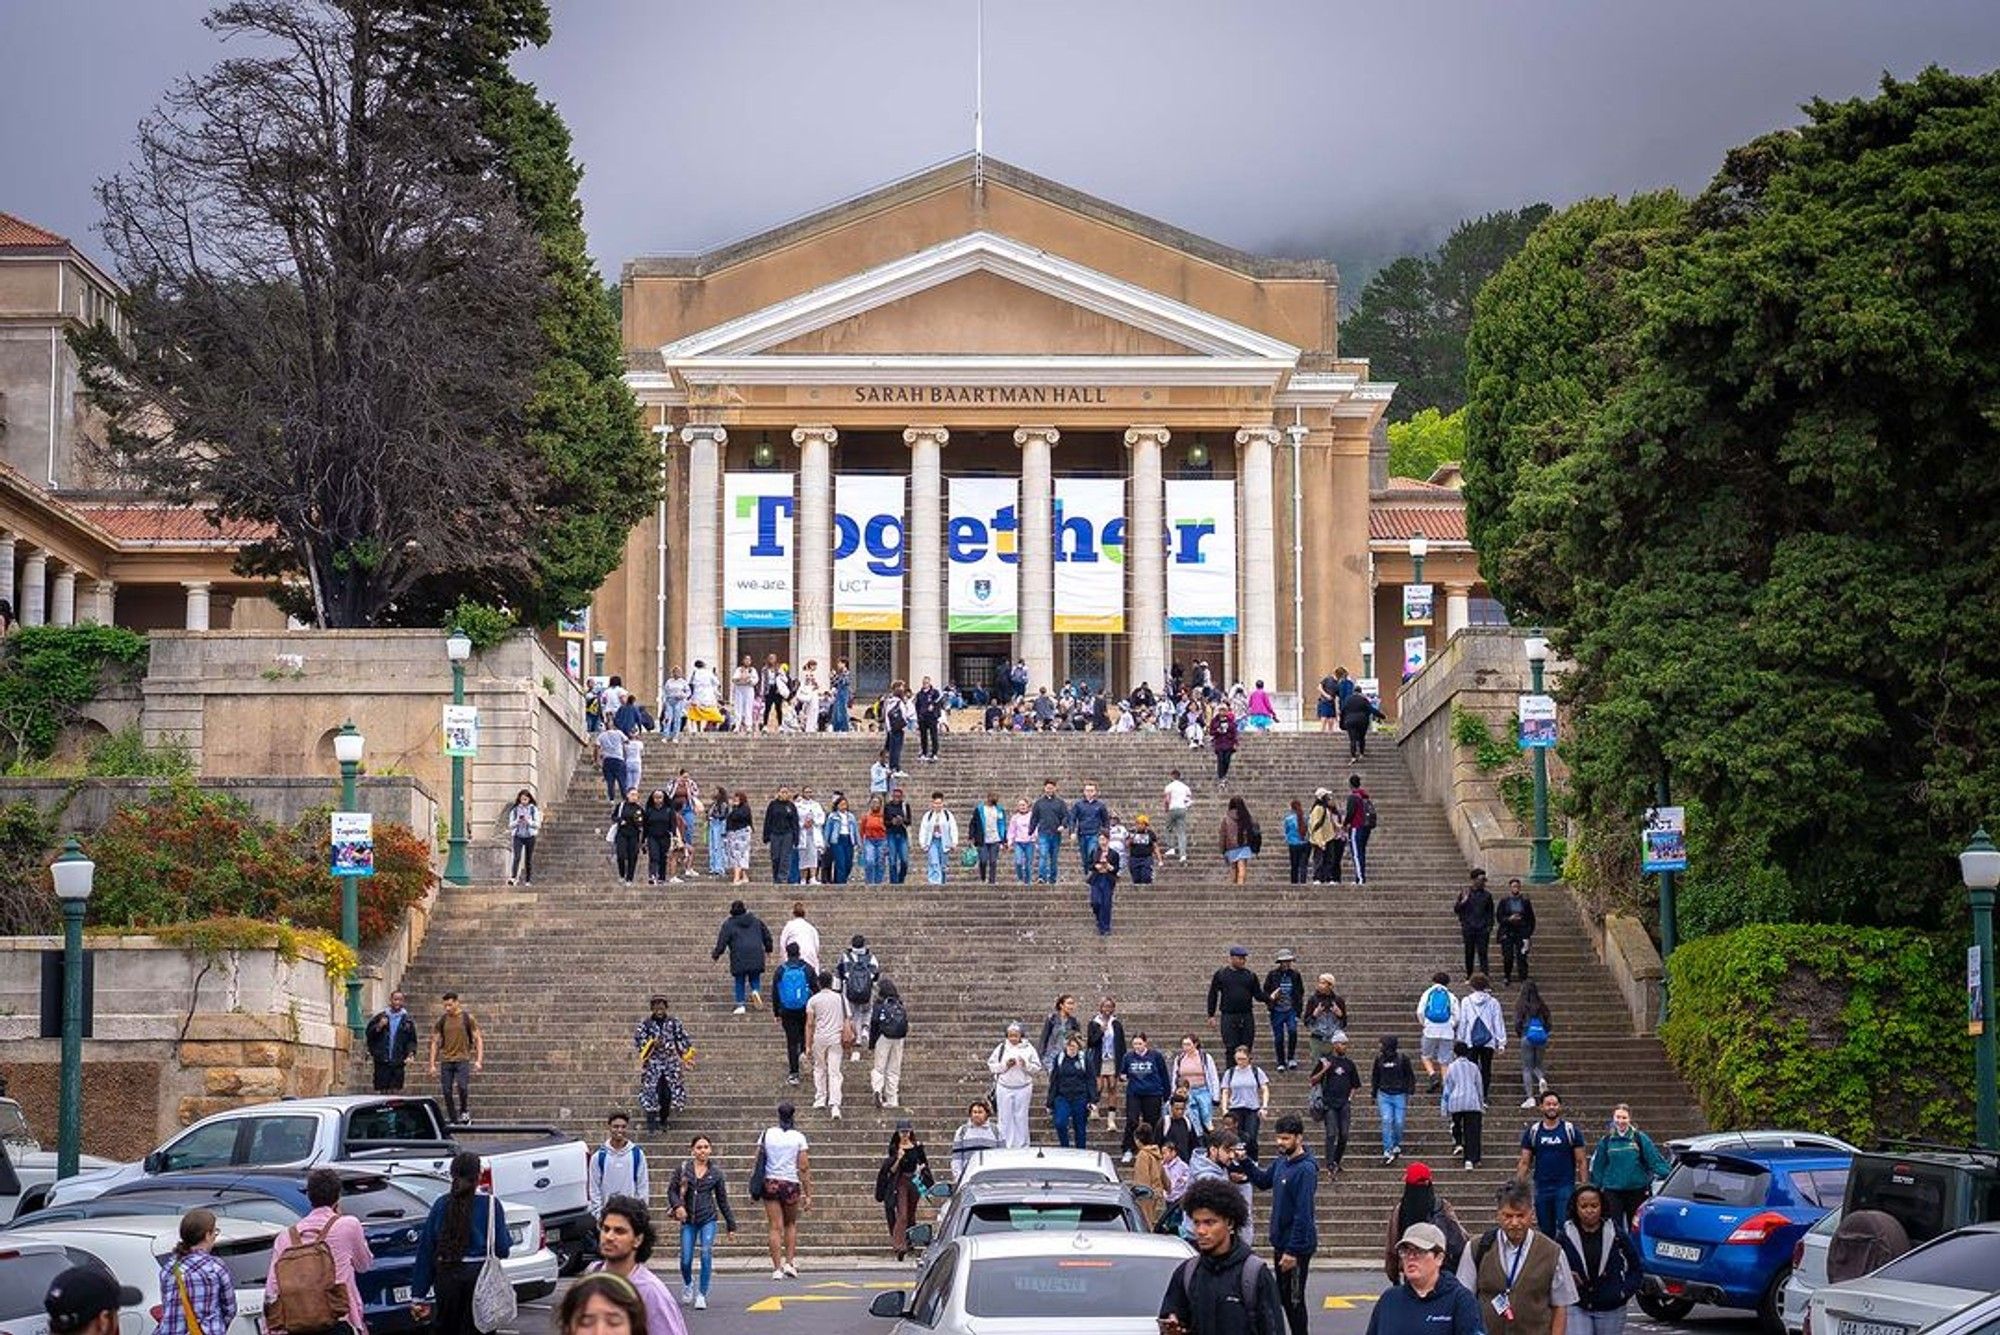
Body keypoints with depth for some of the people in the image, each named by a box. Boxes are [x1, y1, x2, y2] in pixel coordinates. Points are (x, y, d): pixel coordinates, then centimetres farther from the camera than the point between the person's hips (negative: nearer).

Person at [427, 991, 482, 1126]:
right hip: (446, 1061, 3)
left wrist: (479, 1060, -8)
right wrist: (432, 1064, 5)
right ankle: (454, 1121, 11)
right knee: (447, 1091, 0)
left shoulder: (467, 1018, 0)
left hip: (462, 1060, -3)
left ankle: (464, 1111, 3)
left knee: (462, 1087, -21)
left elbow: (478, 1039, 1)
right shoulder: (442, 1020, 7)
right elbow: (435, 1042, 11)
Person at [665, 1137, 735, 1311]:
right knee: (686, 1260, 0)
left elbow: (722, 1200, 9)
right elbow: (672, 1189, 1)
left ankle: (702, 1295, -2)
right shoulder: (683, 1168, 0)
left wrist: (731, 1225, 12)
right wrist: (677, 1205, -19)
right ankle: (688, 1284, 34)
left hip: (708, 1219, 0)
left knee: (706, 1255, -13)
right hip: (688, 1220, 0)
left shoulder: (715, 1172, 3)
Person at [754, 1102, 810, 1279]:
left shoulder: (767, 1134, 2)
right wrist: (808, 1195, -1)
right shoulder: (799, 1137, -3)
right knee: (791, 1224, 19)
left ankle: (777, 1268, -1)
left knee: (775, 1227, 2)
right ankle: (790, 1262, 11)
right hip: (791, 1184, -1)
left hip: (770, 1183, 1)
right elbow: (804, 1168, -5)